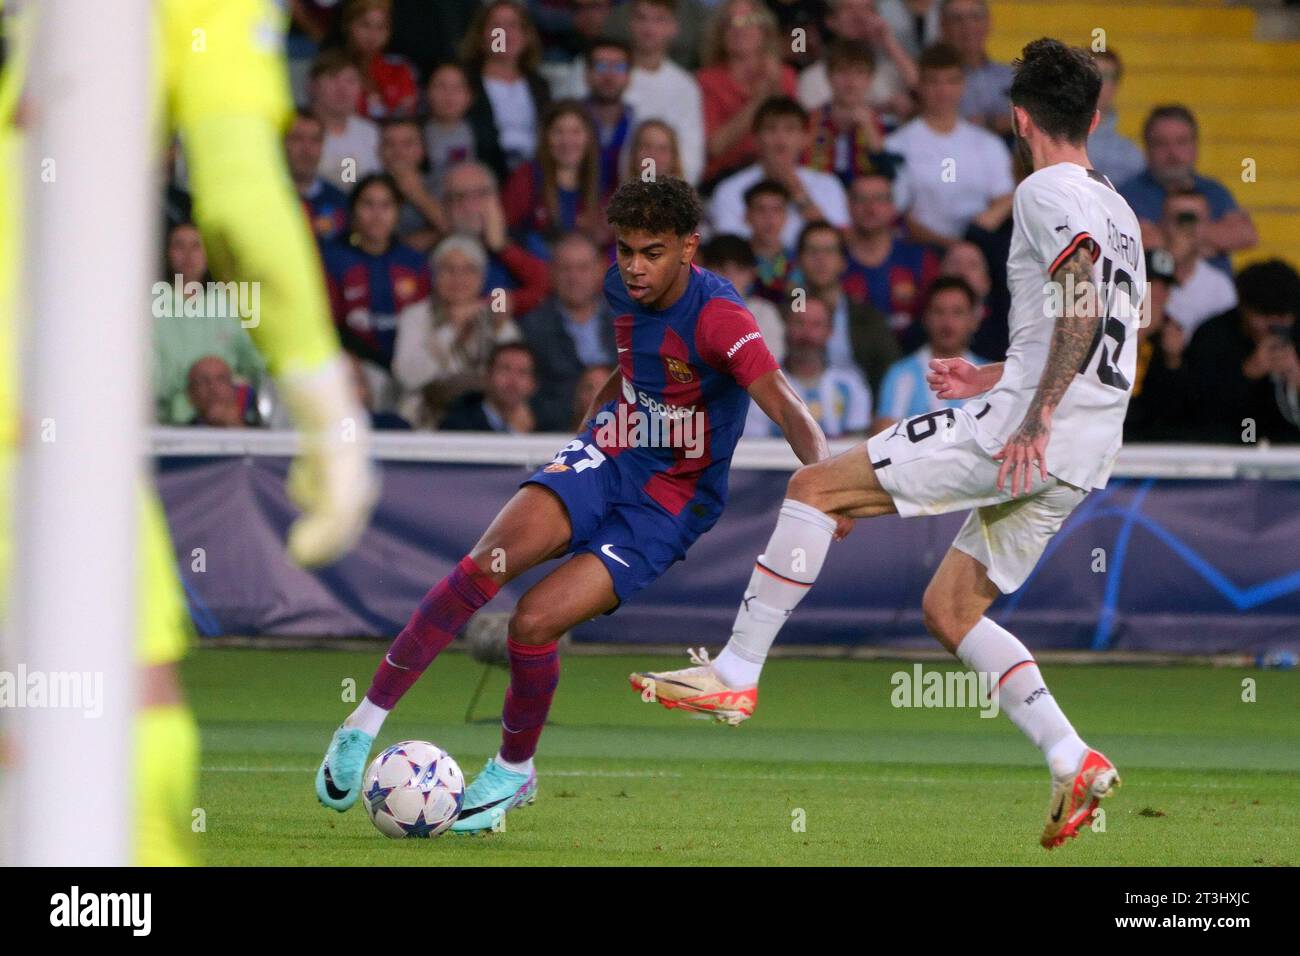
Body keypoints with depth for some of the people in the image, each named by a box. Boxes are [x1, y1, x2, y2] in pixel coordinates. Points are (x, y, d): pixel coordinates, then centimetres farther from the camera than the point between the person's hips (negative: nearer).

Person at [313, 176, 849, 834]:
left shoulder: (717, 318, -20)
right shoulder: (622, 289, 2)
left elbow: (789, 412, -29)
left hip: (669, 505, -5)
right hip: (607, 459, 5)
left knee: (534, 621, -20)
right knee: (490, 560, -24)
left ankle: (514, 771, 9)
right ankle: (365, 724, -20)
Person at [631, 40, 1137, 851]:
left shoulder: (1048, 192, -5)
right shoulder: (1118, 213, 23)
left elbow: (1084, 299, -21)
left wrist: (1034, 418, -26)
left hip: (1032, 438, -9)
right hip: (1085, 458, 9)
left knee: (815, 488, -4)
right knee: (949, 609, 16)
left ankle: (737, 673, -7)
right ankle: (1074, 763, 4)